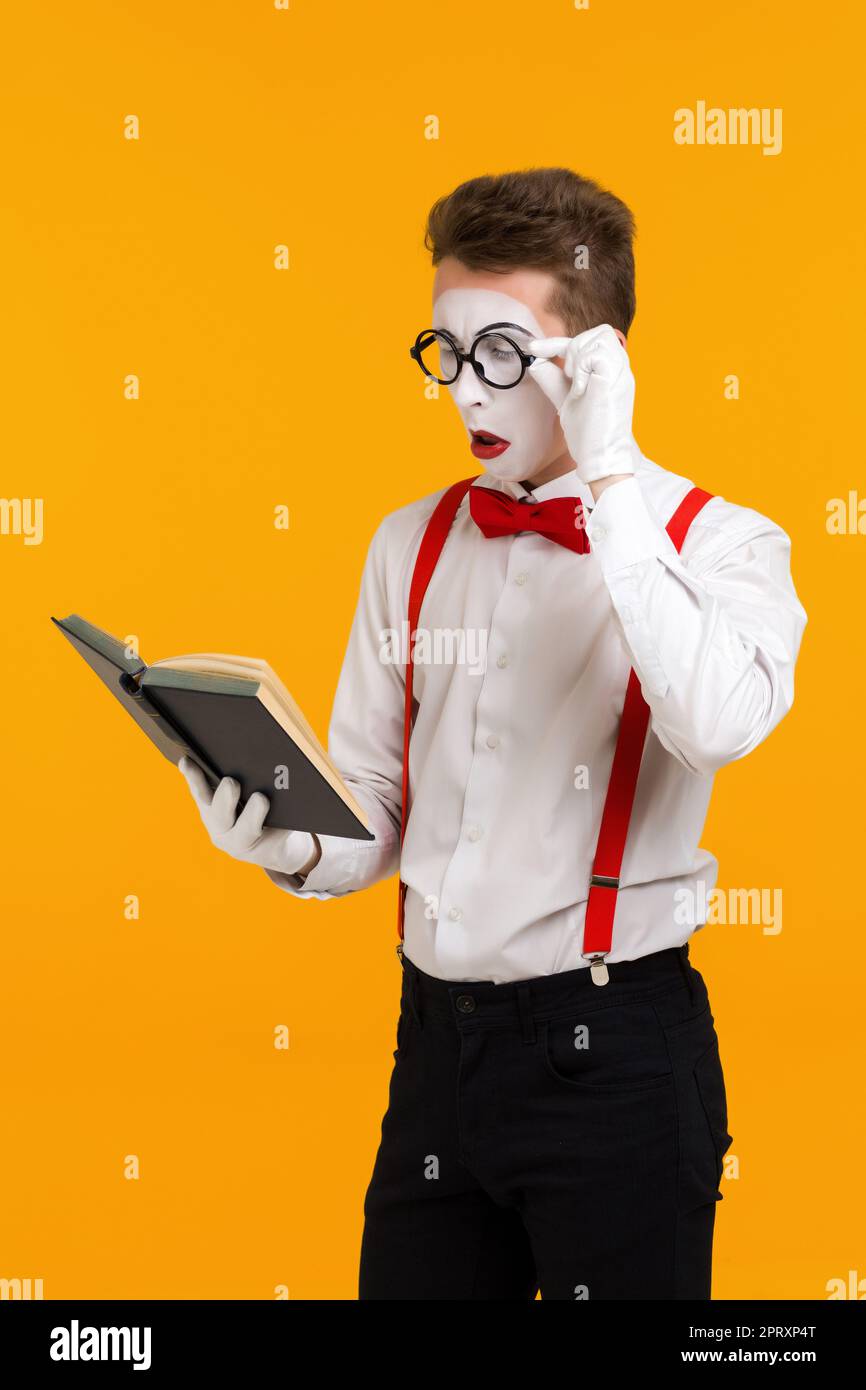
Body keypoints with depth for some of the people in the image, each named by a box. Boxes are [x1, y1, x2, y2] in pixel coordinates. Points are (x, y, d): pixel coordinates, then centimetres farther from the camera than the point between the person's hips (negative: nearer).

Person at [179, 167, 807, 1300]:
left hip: (611, 1049, -5)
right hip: (438, 1041, 5)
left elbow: (715, 723, -29)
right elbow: (375, 814, 12)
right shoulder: (409, 546, 9)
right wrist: (292, 846, -11)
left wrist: (607, 474, -22)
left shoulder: (721, 544, -7)